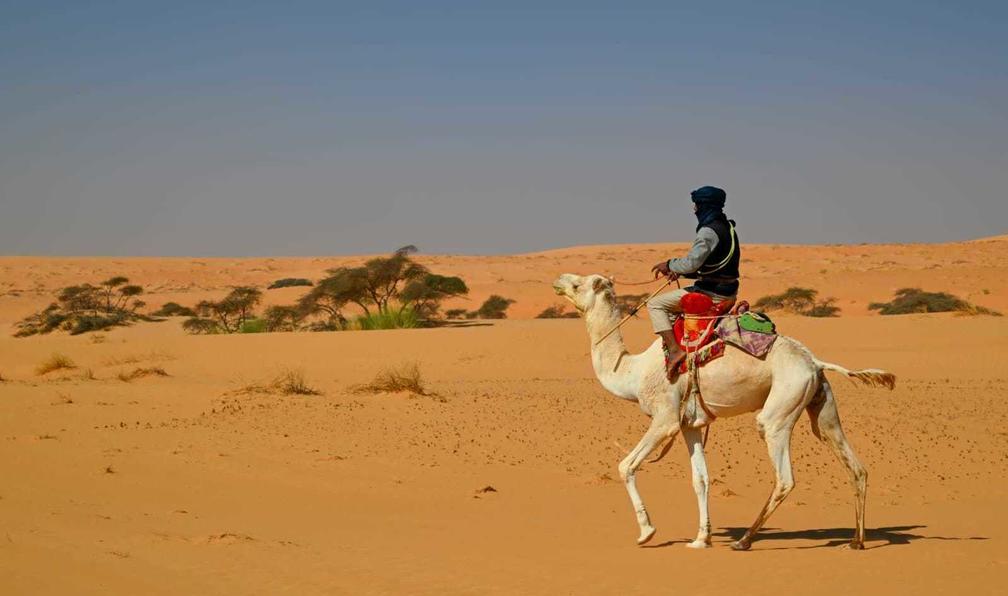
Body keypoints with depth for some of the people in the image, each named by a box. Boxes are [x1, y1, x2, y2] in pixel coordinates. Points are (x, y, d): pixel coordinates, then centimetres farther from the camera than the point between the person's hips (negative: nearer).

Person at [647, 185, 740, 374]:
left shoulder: (709, 231, -17)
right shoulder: (727, 227, 14)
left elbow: (691, 263, -23)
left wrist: (669, 265, -3)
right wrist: (679, 272, 15)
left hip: (712, 293, -10)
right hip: (727, 292, 10)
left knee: (656, 304, -5)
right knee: (673, 302, 31)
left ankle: (674, 350, -16)